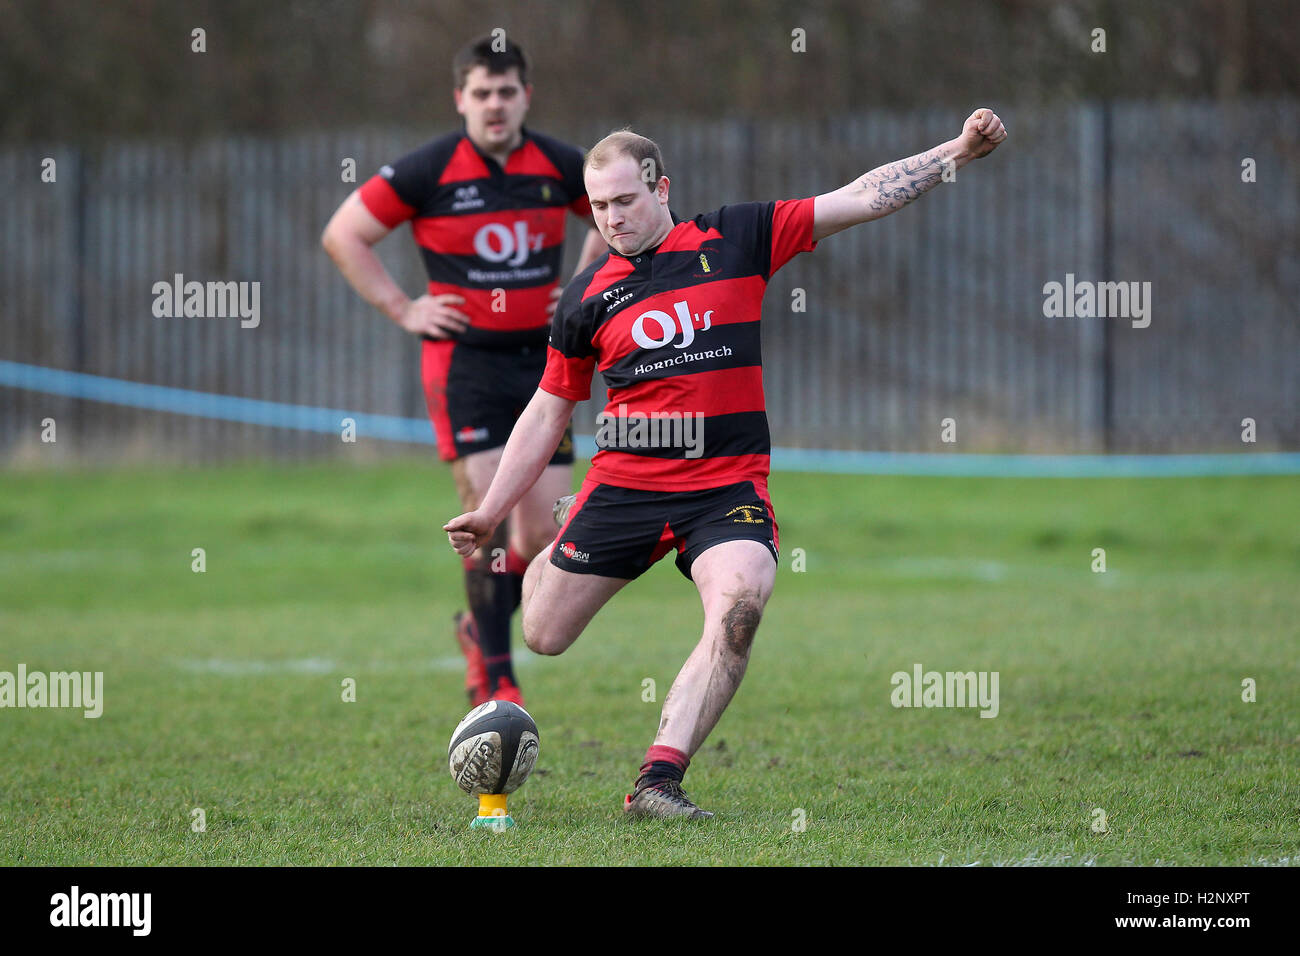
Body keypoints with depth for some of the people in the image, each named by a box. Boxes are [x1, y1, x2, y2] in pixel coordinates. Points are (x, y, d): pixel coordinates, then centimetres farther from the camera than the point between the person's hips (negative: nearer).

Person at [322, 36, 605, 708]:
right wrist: (401, 308, -5)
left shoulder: (560, 167, 4)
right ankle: (494, 676, -7)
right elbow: (342, 234, -1)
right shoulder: (428, 172, -7)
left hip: (542, 359, 4)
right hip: (464, 358, -4)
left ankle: (481, 627, 27)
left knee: (545, 529, 0)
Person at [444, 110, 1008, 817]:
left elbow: (862, 199, 4)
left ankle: (659, 779, -28)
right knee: (543, 637, 3)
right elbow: (547, 413, 15)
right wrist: (489, 512, 10)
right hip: (624, 485, 2)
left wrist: (959, 151, -3)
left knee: (739, 607, -29)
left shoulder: (735, 240, 3)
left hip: (728, 487, -1)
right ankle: (548, 566, 42)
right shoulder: (587, 297, 6)